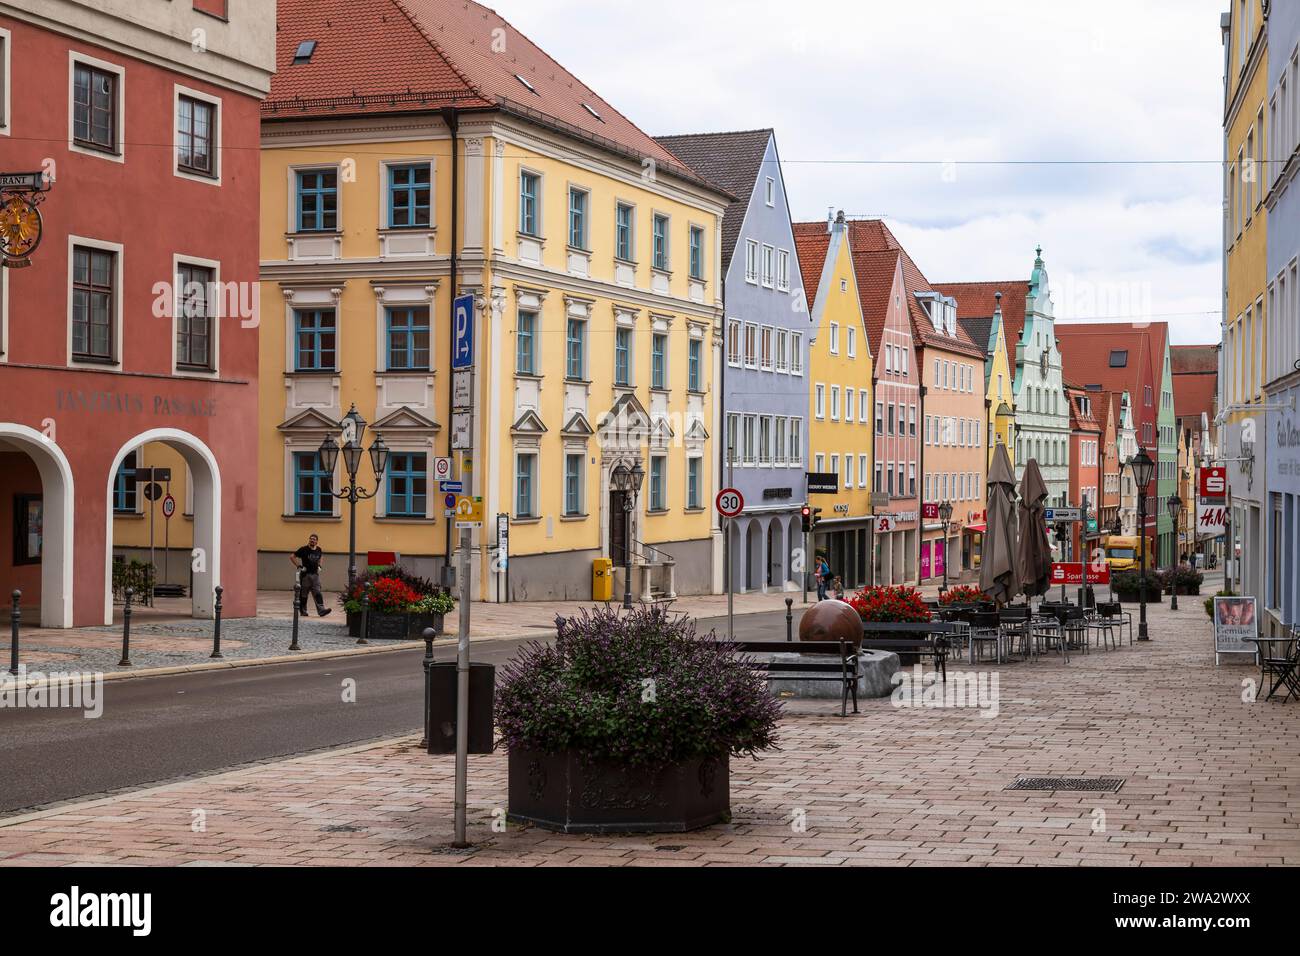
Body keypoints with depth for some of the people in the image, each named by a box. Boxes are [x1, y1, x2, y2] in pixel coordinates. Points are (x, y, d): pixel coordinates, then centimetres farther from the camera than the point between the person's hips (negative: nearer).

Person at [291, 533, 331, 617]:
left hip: (315, 574, 4)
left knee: (317, 593, -7)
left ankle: (321, 610, -16)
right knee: (303, 594, 4)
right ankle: (303, 611, 14)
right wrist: (299, 566, -12)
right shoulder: (304, 549, -7)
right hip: (305, 574, -4)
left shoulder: (318, 550, 8)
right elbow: (292, 557, -7)